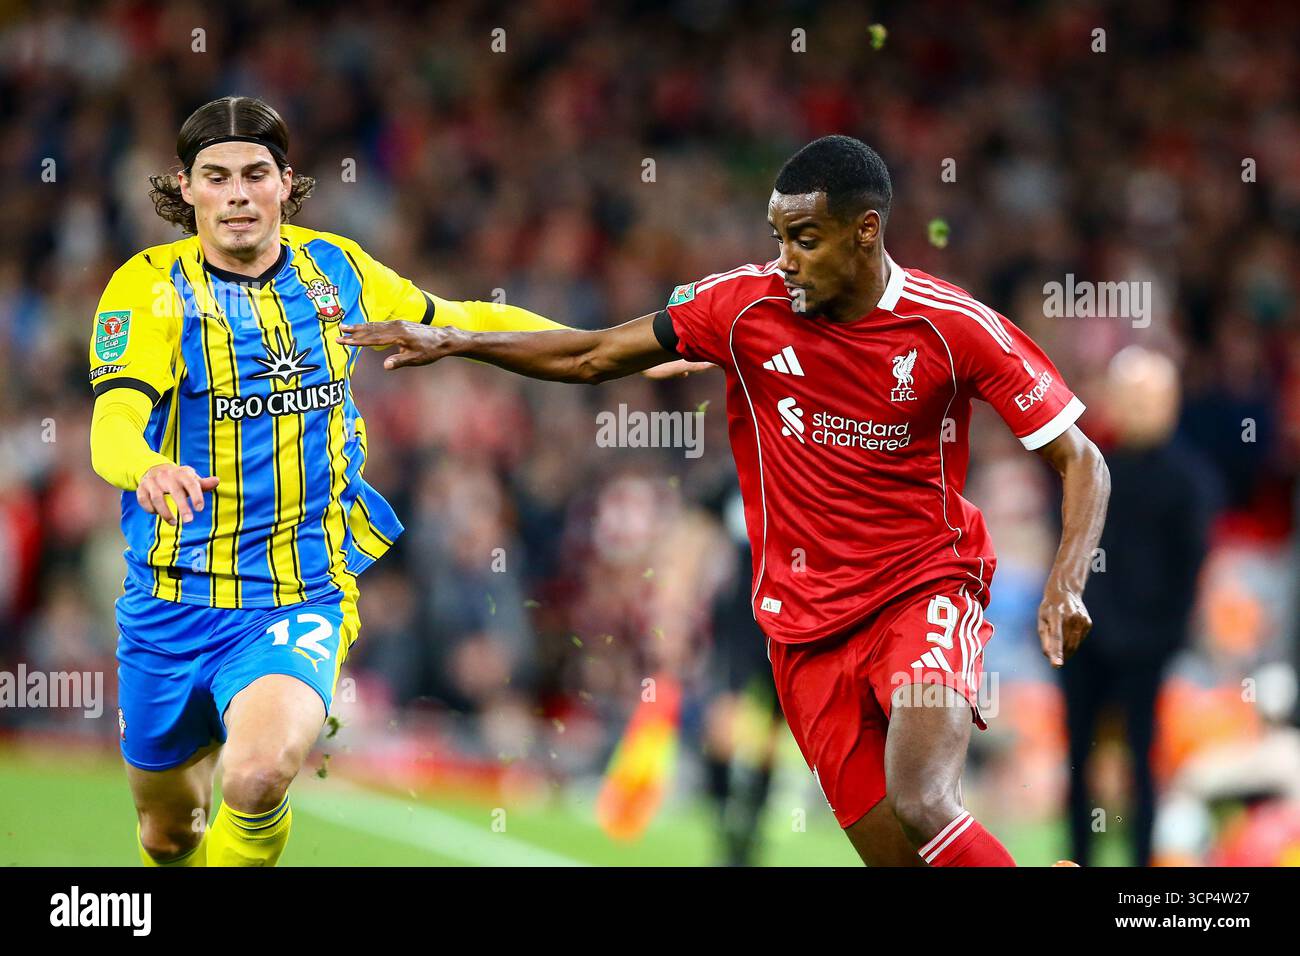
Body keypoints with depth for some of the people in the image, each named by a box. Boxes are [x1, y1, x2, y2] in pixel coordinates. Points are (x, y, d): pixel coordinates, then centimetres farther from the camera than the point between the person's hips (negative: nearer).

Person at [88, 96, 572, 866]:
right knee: (166, 830, 14)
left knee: (259, 777, -29)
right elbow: (113, 424, -25)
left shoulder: (335, 268, 2)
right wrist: (147, 470, -49)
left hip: (303, 597, 0)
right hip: (174, 601, 0)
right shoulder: (151, 286, -9)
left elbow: (458, 321, 19)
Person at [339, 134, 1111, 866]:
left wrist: (1066, 583, -20)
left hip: (925, 591, -3)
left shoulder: (955, 326, -10)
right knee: (890, 849, -5)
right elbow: (596, 358, 8)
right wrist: (454, 342, 2)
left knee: (921, 806, -27)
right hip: (806, 625, 3)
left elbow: (1081, 461, -4)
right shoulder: (749, 303, -3)